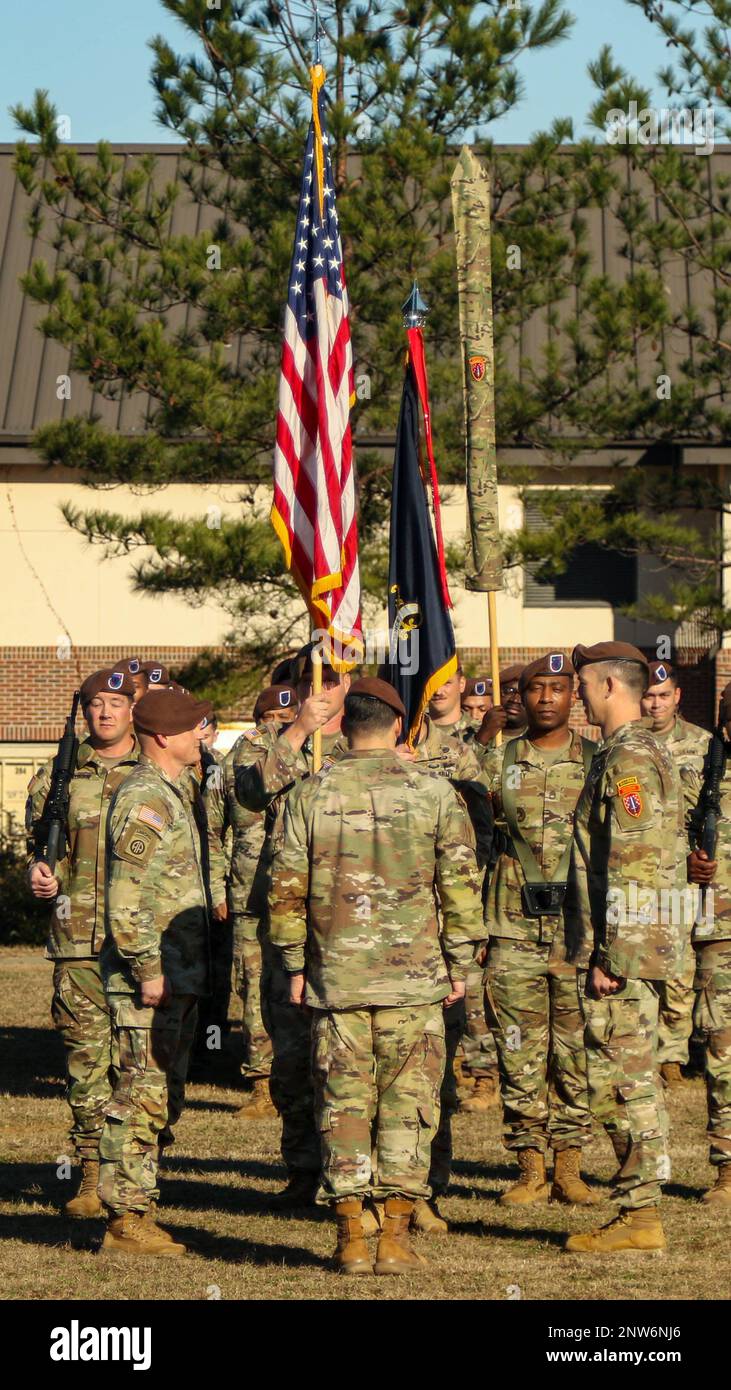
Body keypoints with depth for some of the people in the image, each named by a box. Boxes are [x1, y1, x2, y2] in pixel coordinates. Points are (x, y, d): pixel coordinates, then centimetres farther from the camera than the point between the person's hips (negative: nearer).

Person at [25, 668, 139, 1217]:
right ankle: (92, 1174, 6)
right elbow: (39, 837, 22)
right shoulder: (60, 774, 11)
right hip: (78, 937, 2)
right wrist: (38, 871, 1)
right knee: (86, 1053, 0)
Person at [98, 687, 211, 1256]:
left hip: (180, 977, 10)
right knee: (142, 1099, -7)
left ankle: (139, 1213, 18)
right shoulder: (143, 799, -15)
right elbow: (128, 896, -21)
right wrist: (148, 969, -22)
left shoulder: (173, 792, 17)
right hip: (152, 979, -10)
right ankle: (125, 1221, -4)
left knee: (162, 1101, 13)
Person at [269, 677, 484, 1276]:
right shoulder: (434, 793, -1)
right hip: (414, 977, -1)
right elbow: (461, 883, -1)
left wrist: (295, 965, 12)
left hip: (336, 974, 1)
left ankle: (351, 1238, 6)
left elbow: (285, 888, 2)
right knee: (407, 1104, 5)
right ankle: (396, 1235, 2)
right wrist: (459, 963, 8)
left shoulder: (311, 794, 0)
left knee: (343, 1103, 7)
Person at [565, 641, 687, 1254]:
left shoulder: (628, 759, -15)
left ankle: (640, 1216, -3)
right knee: (635, 1080, 13)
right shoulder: (650, 751, 17)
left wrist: (611, 957, -21)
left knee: (622, 1081, -6)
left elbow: (630, 865, -21)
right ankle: (641, 1210, 17)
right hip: (649, 944, 10)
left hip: (624, 947, -10)